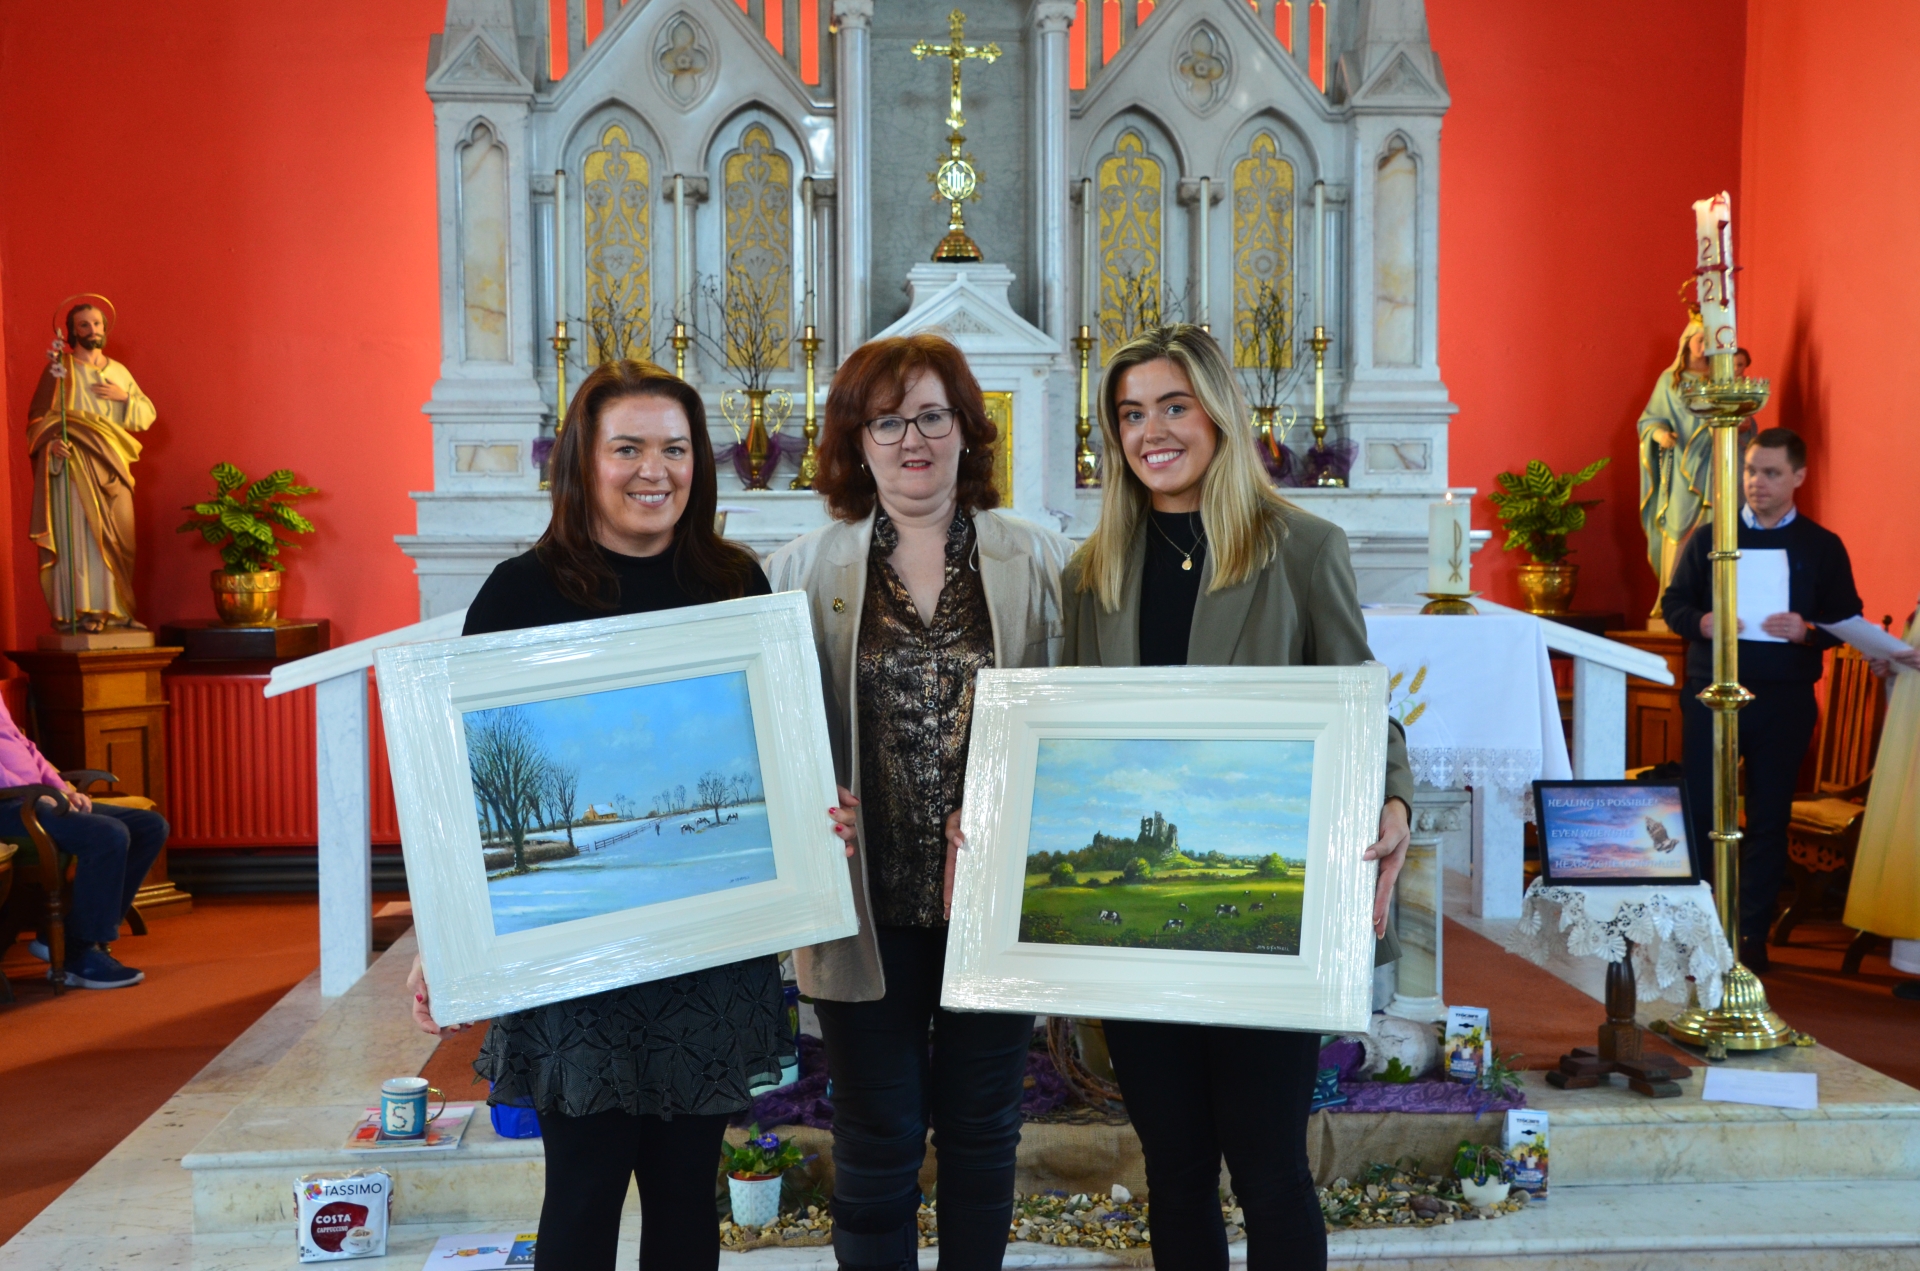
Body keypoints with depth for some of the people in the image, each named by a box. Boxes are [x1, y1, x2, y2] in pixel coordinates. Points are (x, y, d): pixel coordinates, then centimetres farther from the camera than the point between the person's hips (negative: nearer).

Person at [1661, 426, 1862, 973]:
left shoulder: (1822, 547, 5)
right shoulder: (1709, 537, 7)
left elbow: (1847, 619, 4)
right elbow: (1673, 602, 7)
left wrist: (1808, 631, -16)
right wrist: (1701, 622, -14)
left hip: (1784, 701, 0)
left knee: (1769, 818, 6)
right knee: (1698, 810, 1)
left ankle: (1752, 935, 15)